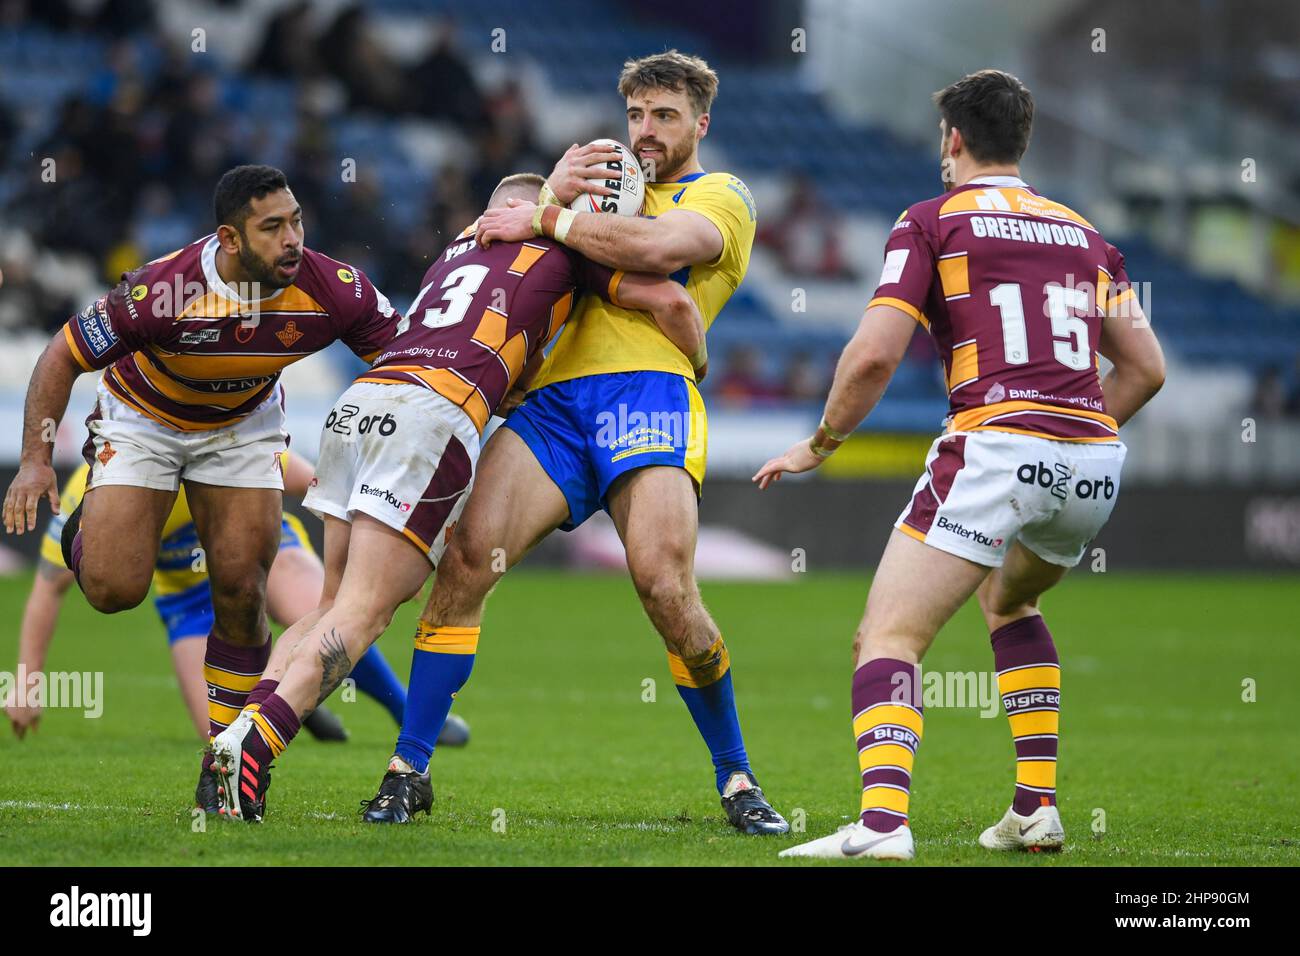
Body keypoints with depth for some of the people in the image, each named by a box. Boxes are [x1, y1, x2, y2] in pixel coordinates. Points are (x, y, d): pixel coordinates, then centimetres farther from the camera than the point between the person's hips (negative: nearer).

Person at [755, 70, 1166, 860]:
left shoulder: (933, 221, 5)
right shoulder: (1083, 234, 20)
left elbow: (874, 355, -3)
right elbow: (1146, 367, 17)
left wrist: (819, 446, 11)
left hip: (996, 448, -6)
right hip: (1095, 464, 6)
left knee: (889, 638, -5)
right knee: (1010, 601, 33)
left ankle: (882, 821, -29)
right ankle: (1038, 809, 22)